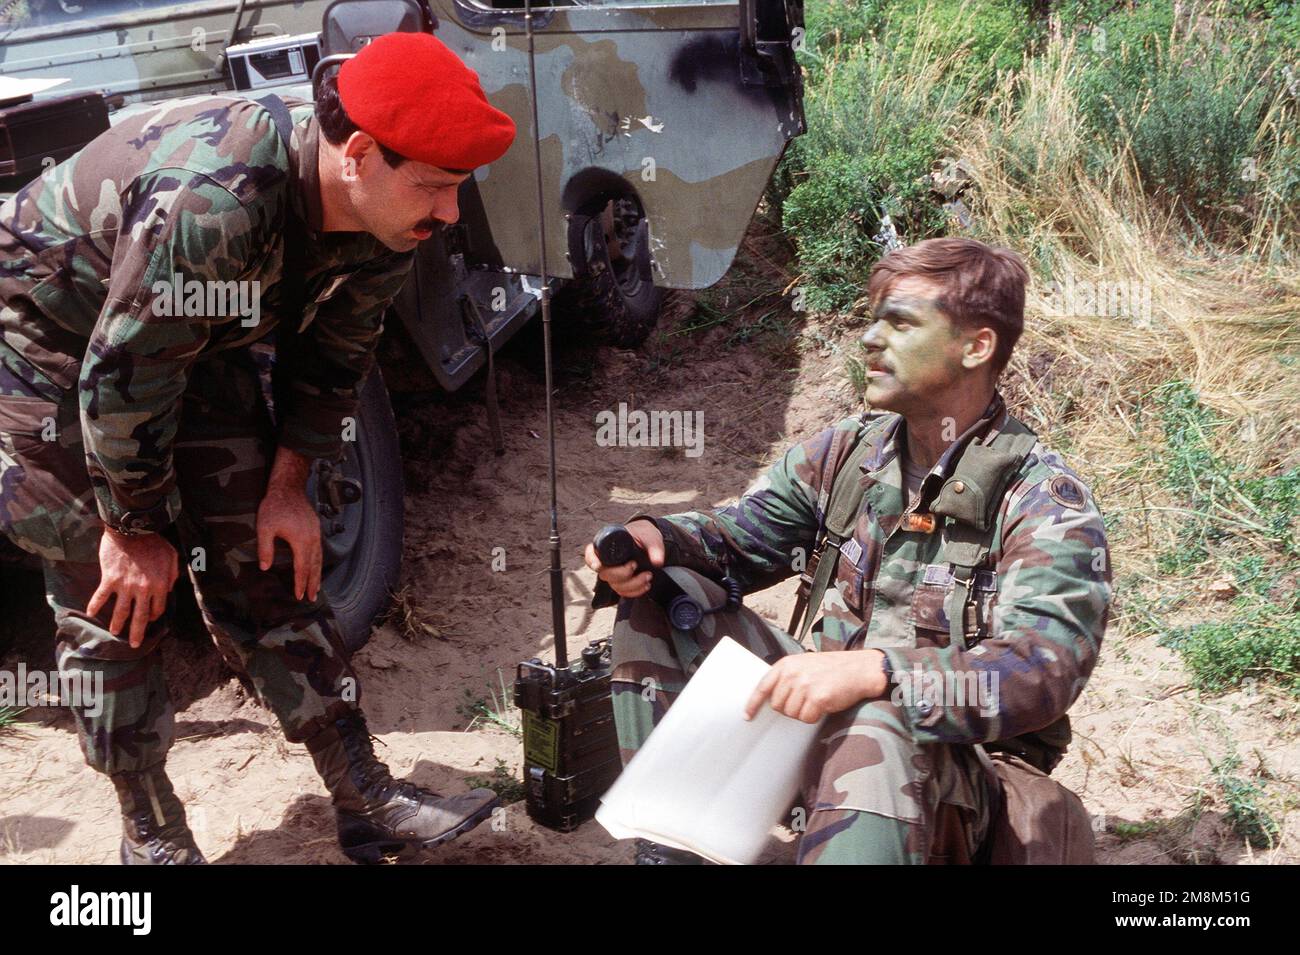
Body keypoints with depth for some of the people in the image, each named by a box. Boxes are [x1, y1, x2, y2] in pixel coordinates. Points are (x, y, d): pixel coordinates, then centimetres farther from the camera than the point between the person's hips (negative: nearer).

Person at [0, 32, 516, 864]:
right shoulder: (214, 204, -40)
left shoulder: (387, 220, -16)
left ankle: (368, 802, 9)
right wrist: (136, 531, -19)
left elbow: (331, 357, -1)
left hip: (199, 341, 6)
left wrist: (287, 484, -1)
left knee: (268, 566, 3)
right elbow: (122, 378, -32)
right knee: (119, 599, -5)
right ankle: (153, 837, 13)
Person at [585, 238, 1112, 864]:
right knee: (660, 594, -5)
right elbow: (738, 537, 12)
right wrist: (652, 537, -12)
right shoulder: (848, 452, 5)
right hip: (823, 712, 7)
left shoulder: (1045, 502, -13)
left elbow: (1043, 671, -26)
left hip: (953, 765, -6)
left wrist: (875, 671, -41)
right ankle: (666, 844, -9)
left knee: (867, 732, -42)